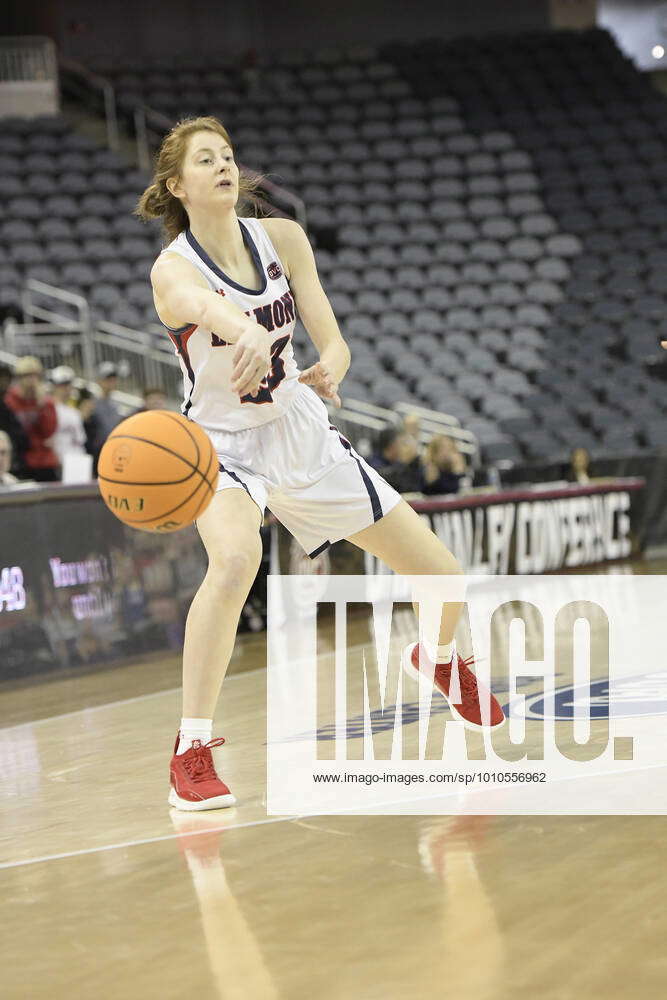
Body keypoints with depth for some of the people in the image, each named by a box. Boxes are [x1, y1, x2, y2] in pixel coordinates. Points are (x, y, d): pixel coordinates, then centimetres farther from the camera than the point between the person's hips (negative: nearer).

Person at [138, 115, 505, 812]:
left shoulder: (282, 238, -5)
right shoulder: (172, 269, -20)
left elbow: (333, 341, -11)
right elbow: (203, 304, -46)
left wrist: (329, 368, -37)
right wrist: (248, 332, -70)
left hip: (302, 434, 5)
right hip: (221, 444, -5)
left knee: (444, 581, 6)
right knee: (235, 558, -39)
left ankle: (438, 658, 44)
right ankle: (191, 755, -30)